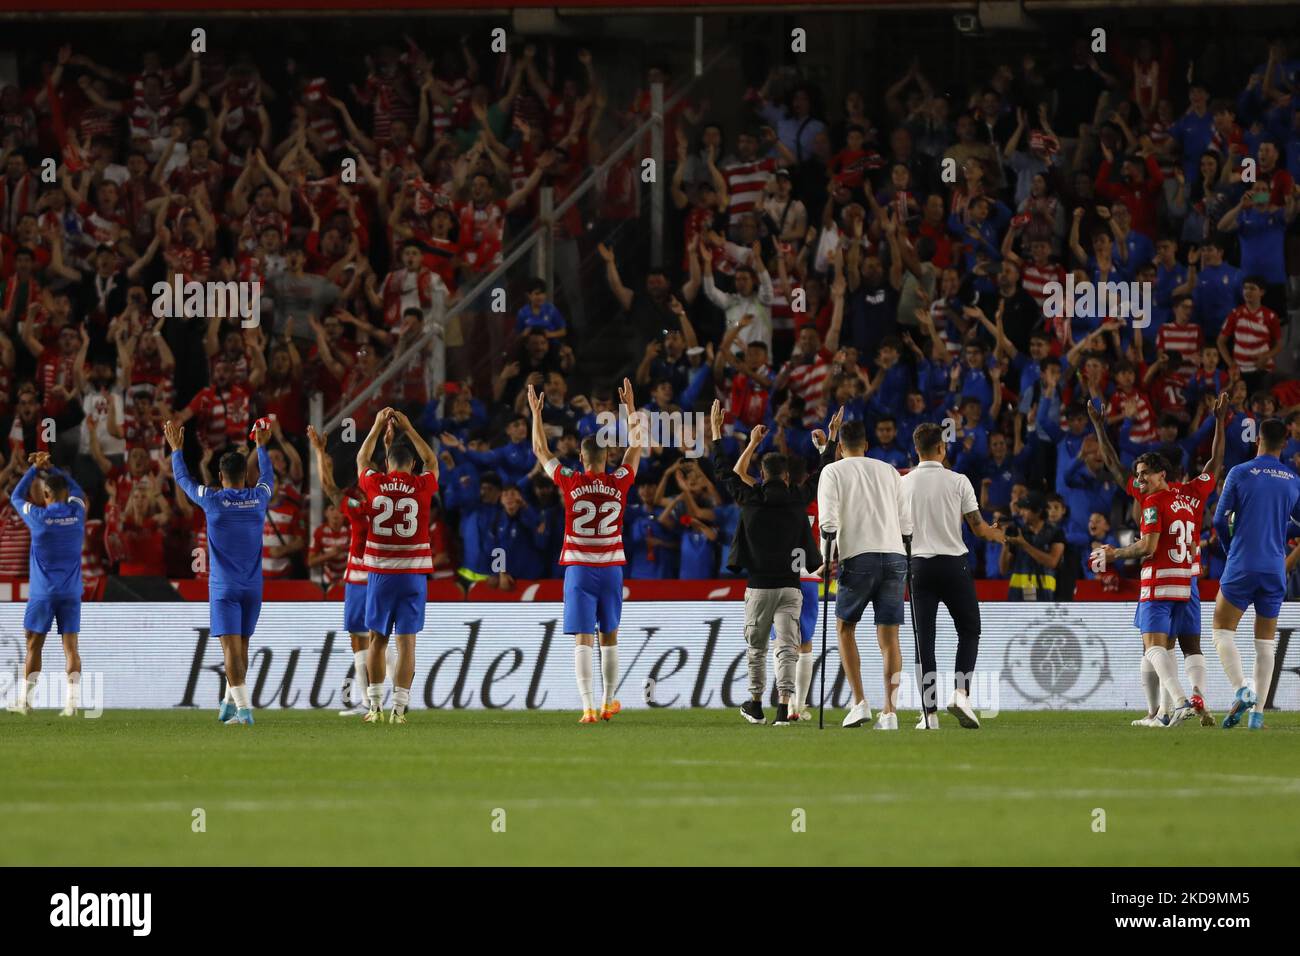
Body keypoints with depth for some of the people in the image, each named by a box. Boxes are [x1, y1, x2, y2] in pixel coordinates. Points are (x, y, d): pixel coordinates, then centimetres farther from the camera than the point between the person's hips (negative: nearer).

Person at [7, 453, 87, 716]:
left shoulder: (38, 516, -9)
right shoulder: (77, 512, -1)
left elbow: (16, 497, 11)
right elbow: (75, 489, 22)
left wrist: (35, 469, 16)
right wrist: (47, 469, 25)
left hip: (42, 593, -2)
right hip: (71, 592, 2)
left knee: (34, 646, 6)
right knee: (70, 647, -1)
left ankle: (25, 700, 8)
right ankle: (72, 700, -10)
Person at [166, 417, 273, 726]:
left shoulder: (213, 500, -9)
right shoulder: (258, 499, 1)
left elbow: (183, 479, 9)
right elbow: (267, 476, 25)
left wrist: (176, 449, 24)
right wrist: (261, 446, 41)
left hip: (224, 587, -4)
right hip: (253, 586, 4)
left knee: (231, 647, -9)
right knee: (240, 646, 14)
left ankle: (244, 709, -19)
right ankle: (231, 703, 24)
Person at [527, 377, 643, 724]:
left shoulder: (570, 482, -6)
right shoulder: (619, 482, -2)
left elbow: (540, 451, 8)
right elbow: (636, 445, 15)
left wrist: (536, 413, 19)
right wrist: (630, 408, 24)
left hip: (579, 568, -2)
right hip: (611, 568, 2)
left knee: (582, 639, -5)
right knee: (609, 637, 14)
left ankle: (588, 706, -15)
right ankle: (608, 702, 23)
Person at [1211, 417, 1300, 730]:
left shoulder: (1240, 473, -4)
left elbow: (1219, 520, -2)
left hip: (1241, 566, -3)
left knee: (1222, 630, 3)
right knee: (1265, 642, 9)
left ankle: (1241, 690, -19)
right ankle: (1258, 712, 2)